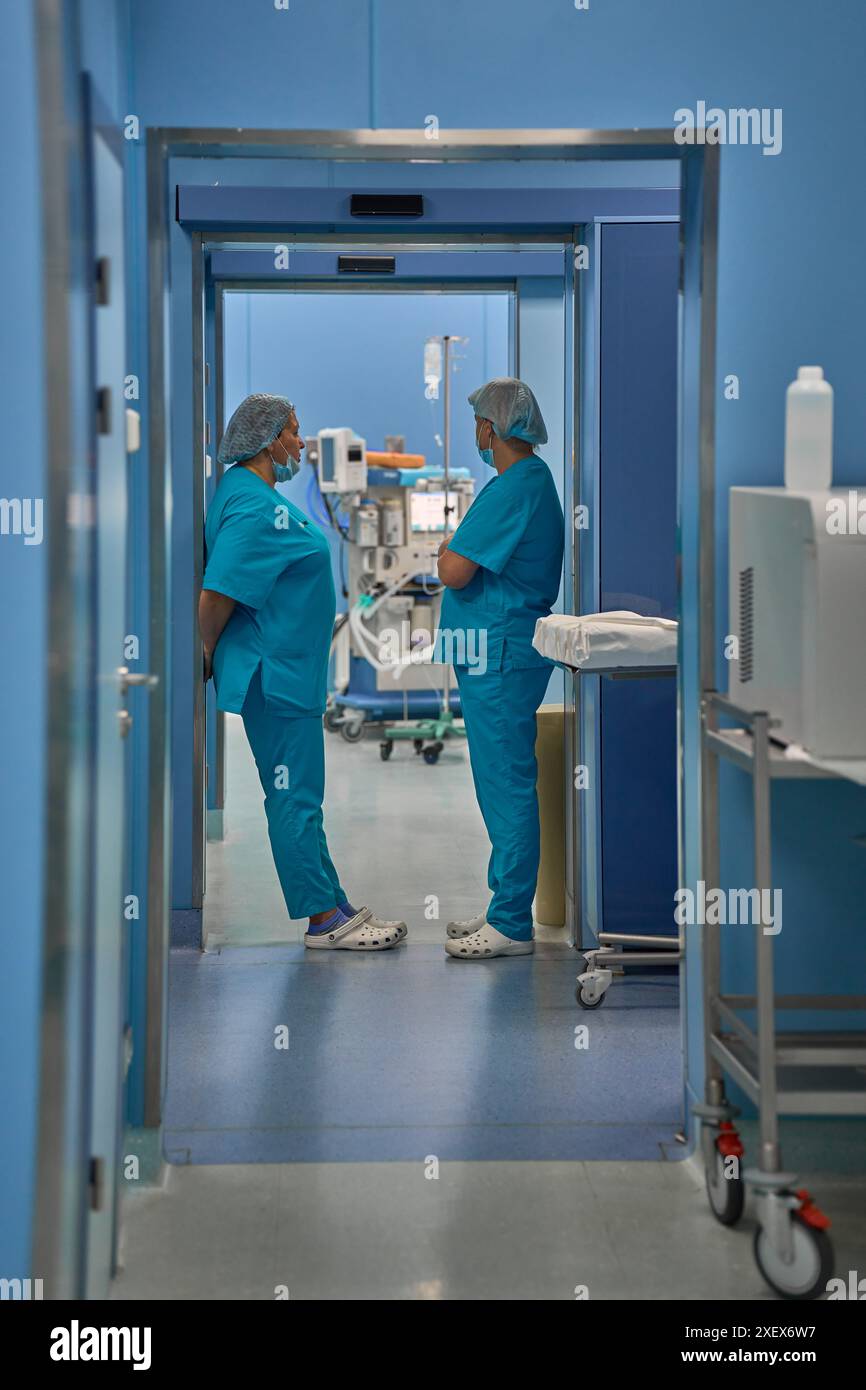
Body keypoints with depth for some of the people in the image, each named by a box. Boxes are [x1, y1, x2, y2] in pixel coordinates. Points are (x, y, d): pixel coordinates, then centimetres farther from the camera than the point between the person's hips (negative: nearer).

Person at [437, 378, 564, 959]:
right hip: (508, 650, 11)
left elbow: (456, 572, -20)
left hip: (499, 655, -11)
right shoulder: (539, 480, 15)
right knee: (506, 785, 16)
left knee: (507, 787, -6)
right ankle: (506, 907, 25)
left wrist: (446, 549, -1)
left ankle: (512, 926, -1)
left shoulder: (512, 490, -18)